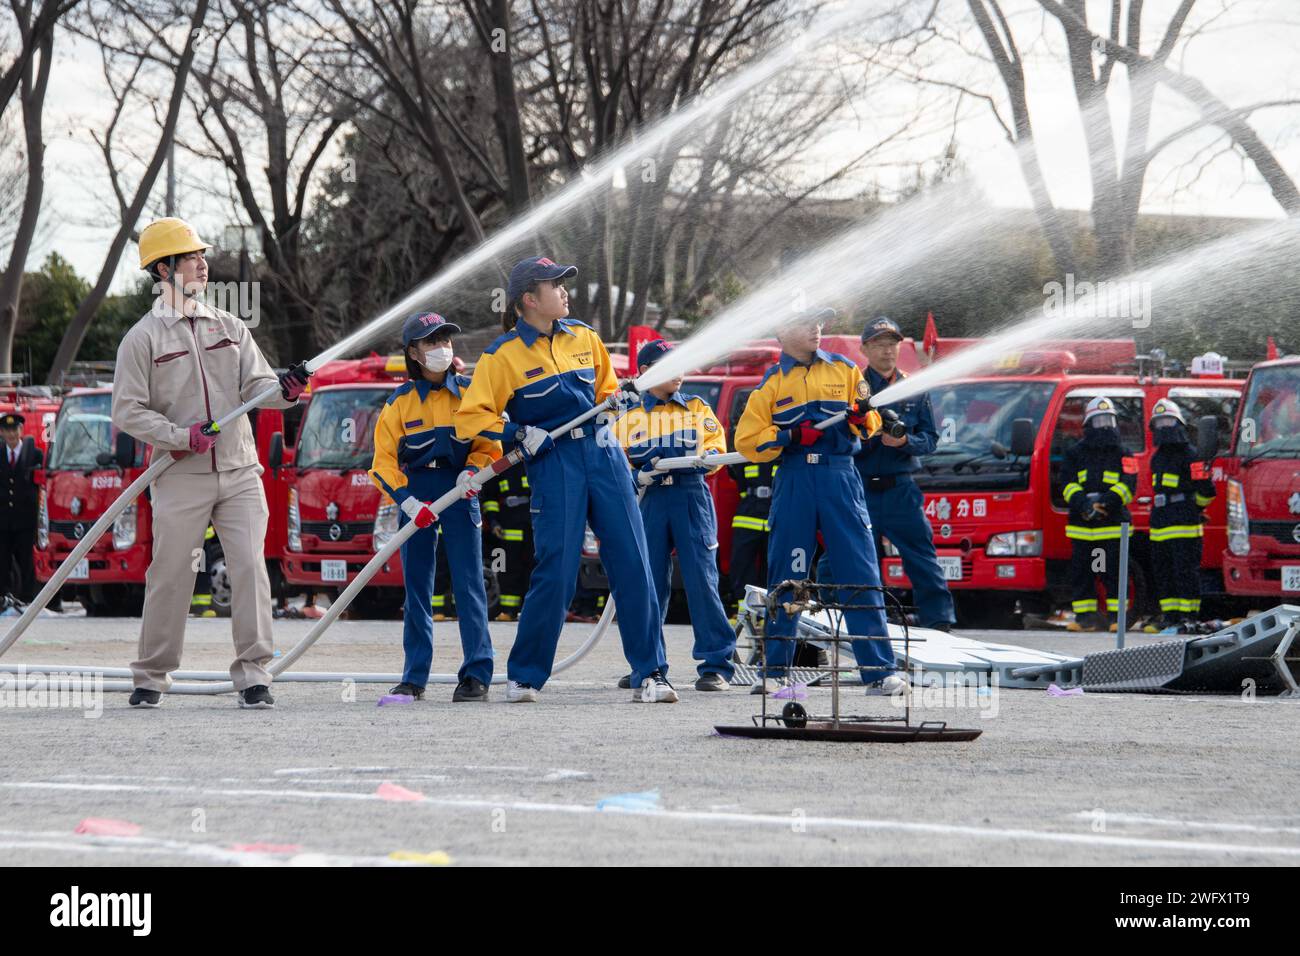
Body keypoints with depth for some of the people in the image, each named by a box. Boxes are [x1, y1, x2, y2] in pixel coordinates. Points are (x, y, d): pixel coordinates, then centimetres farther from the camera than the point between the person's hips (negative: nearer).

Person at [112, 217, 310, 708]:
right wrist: (180, 437, -15)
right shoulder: (143, 338, 0)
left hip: (239, 472, 3)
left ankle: (253, 674, -4)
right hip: (181, 478, -3)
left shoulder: (229, 327, 13)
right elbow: (127, 412, -4)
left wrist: (284, 389, -16)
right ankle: (152, 676, 12)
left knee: (250, 568, -7)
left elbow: (255, 386, 6)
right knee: (171, 575, 0)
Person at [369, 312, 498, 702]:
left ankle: (476, 673, -9)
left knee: (468, 583, -8)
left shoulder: (469, 394, 4)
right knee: (417, 587, 4)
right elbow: (384, 460, 0)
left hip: (459, 494, -1)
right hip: (415, 495, 1)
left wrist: (472, 471, -12)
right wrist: (407, 501, -14)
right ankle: (415, 676, 9)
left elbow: (489, 444, 9)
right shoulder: (400, 402, 3)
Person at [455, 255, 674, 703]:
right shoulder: (504, 354, -3)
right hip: (553, 461, -4)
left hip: (602, 451, 4)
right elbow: (471, 416, -5)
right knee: (556, 571, -9)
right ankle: (523, 675, 6)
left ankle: (649, 674, 1)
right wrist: (518, 435, -14)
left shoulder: (583, 337, 13)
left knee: (632, 562, -2)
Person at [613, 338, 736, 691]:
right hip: (649, 501, 1)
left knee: (702, 580, -10)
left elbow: (716, 450, 5)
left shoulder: (698, 409, 14)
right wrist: (637, 474, -12)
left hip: (691, 499, -1)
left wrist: (701, 458, -18)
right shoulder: (629, 417, 13)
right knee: (649, 585, 2)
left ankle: (716, 665, -10)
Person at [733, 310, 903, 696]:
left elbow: (869, 427, 14)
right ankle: (774, 670, 10)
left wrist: (862, 416, -10)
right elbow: (746, 439, 2)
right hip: (794, 481, 0)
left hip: (841, 479, 0)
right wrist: (791, 436, -12)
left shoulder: (844, 370, 11)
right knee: (786, 577, 2)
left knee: (861, 574, -5)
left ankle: (879, 671, -5)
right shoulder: (772, 382, 8)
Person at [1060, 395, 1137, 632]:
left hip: (1113, 525, -2)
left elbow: (1128, 485, -6)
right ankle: (1084, 617, 10)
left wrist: (1106, 500, -22)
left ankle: (1117, 617, 1)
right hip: (1081, 524, 2)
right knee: (1081, 571, 4)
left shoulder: (1122, 454, 6)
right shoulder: (1075, 453, 10)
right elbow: (1068, 485, 1)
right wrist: (1084, 503, -18)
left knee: (1114, 572, -4)